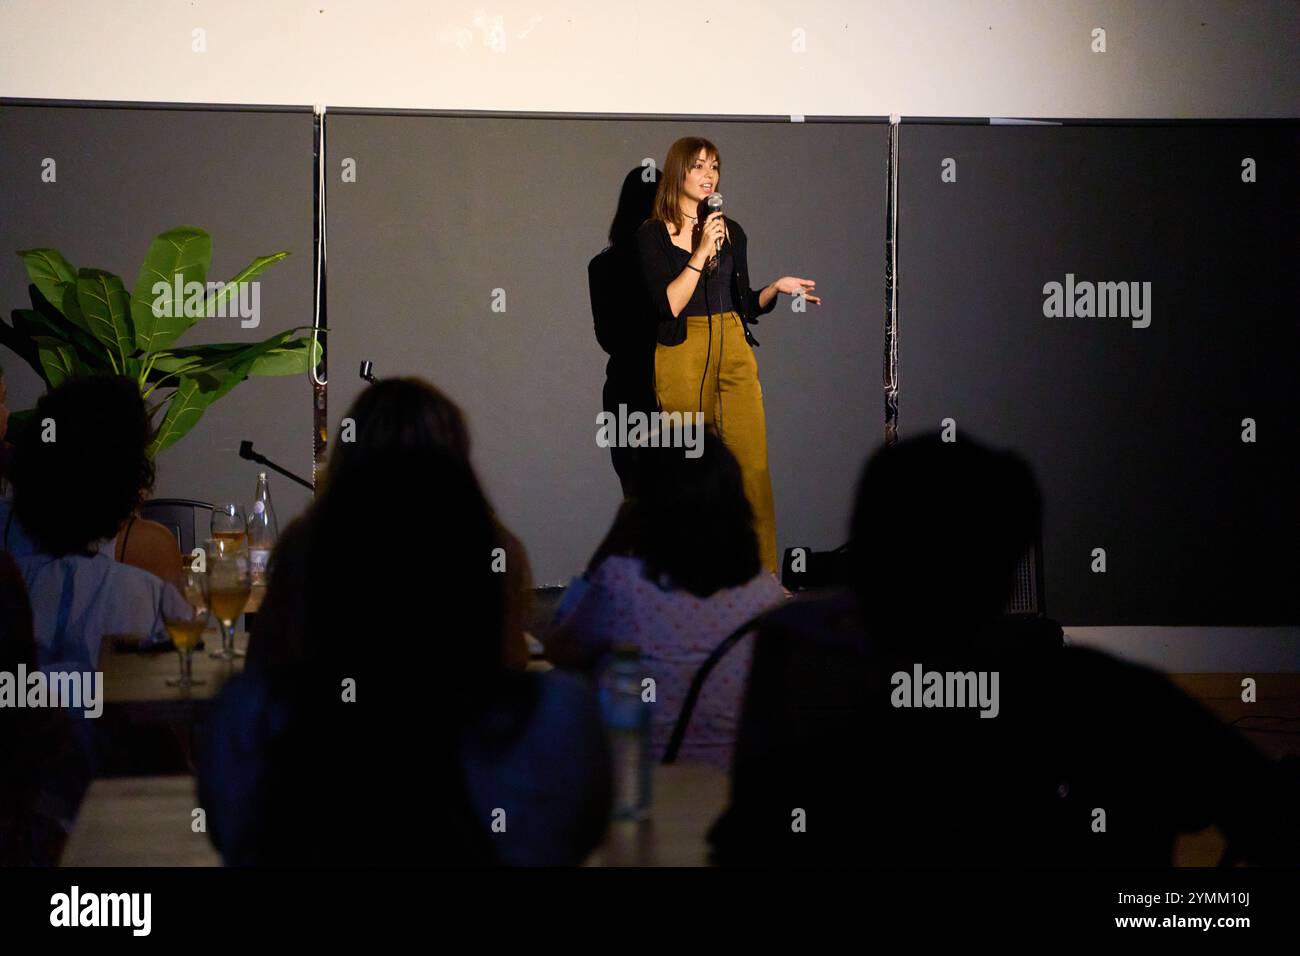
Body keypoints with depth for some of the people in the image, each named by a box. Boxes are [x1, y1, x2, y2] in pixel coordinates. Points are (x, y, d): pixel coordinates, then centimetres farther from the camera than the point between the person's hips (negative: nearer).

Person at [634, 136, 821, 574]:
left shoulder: (731, 231, 13)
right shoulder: (653, 234, 0)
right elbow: (669, 305, -11)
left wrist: (776, 287, 0)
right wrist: (702, 252, -16)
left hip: (734, 351, 4)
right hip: (683, 355, -4)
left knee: (753, 467, -4)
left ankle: (764, 575, -3)